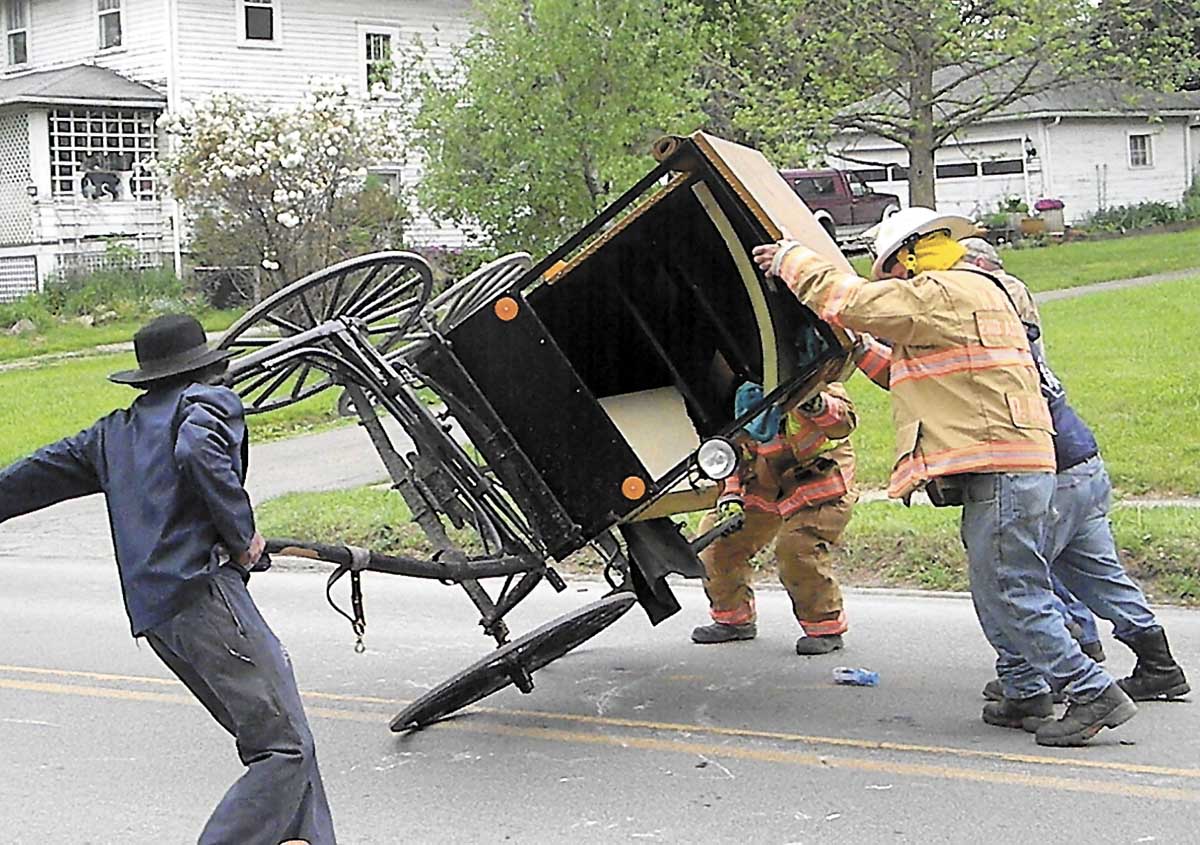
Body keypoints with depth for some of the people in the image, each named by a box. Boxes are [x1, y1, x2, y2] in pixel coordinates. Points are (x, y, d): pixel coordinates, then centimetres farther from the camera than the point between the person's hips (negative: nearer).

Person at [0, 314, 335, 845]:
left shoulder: (115, 431, 26)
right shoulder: (209, 402, 5)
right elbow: (198, 452, -17)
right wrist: (244, 536, -9)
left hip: (151, 611, 8)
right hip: (203, 588, -8)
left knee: (277, 732, 13)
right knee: (285, 748, -11)